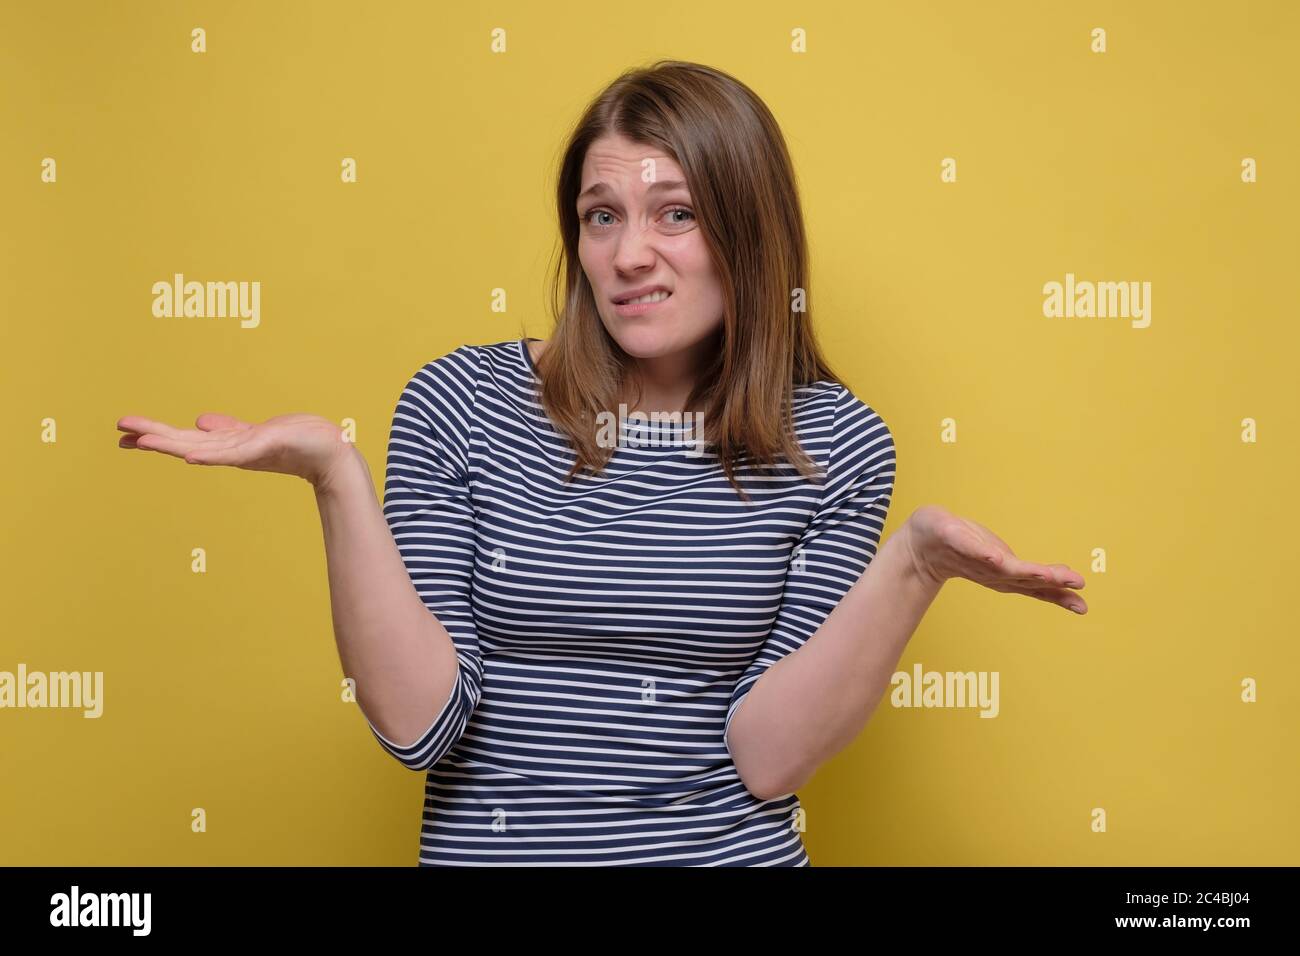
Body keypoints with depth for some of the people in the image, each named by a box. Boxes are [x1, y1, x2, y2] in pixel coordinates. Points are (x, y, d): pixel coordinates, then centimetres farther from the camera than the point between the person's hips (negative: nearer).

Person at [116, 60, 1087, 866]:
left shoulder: (834, 446, -6)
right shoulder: (460, 404, -8)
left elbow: (766, 759, -12)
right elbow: (421, 723, -13)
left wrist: (913, 564, -23)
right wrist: (335, 474, -21)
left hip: (730, 852, 1)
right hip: (484, 848, 0)